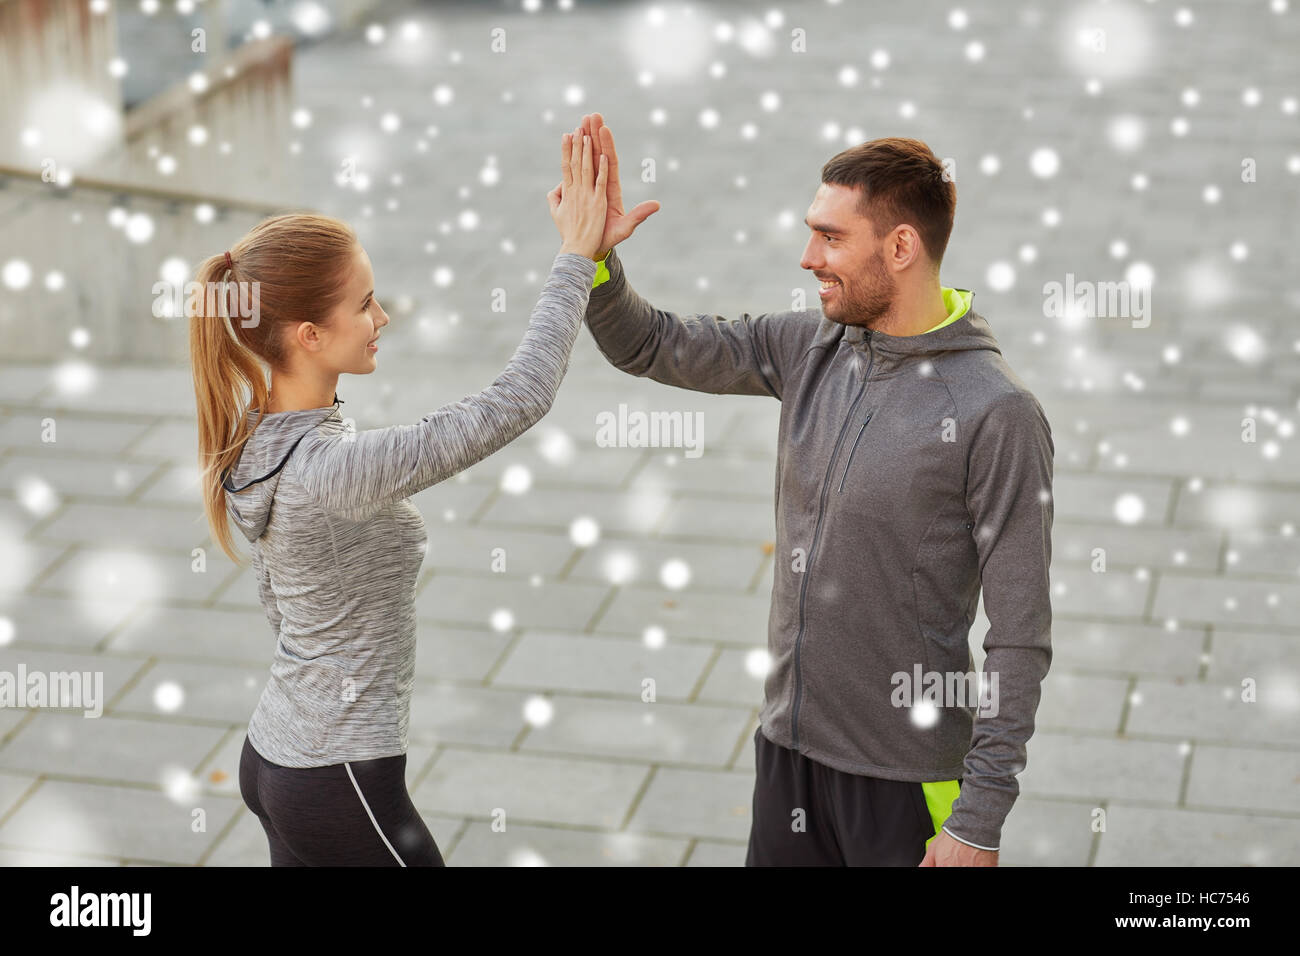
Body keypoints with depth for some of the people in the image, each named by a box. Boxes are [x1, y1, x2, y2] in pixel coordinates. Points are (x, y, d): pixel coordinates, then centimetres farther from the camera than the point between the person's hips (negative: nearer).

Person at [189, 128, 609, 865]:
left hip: (274, 755, 9)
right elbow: (519, 399, -29)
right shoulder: (333, 468, -28)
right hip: (340, 785, -9)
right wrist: (576, 258, -21)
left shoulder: (262, 442, 1)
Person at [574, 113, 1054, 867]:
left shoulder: (998, 415, -17)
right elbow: (651, 346, 11)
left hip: (906, 776, -6)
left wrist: (980, 822, -17)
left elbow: (1021, 637, -17)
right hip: (788, 746, 6)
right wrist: (595, 254, -8)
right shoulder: (811, 348, 2)